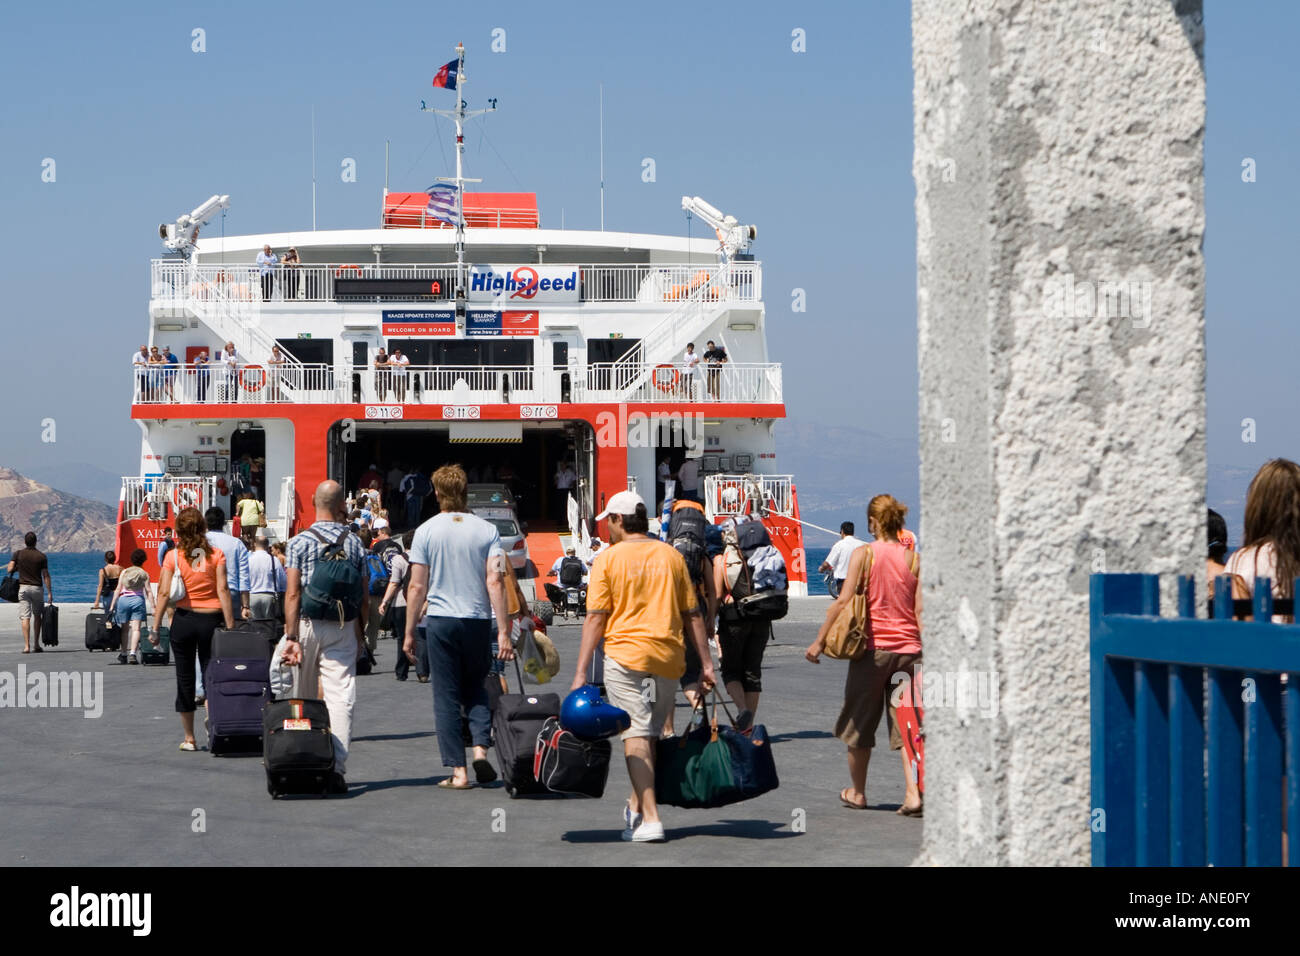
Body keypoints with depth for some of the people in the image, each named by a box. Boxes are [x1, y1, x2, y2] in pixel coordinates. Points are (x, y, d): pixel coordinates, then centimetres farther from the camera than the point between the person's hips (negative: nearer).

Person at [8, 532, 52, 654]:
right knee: (37, 616, 16)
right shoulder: (41, 556, -1)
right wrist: (50, 592, 1)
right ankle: (36, 645, 16)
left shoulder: (18, 554, -1)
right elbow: (46, 576, -2)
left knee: (25, 617, -4)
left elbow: (9, 569, -7)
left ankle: (26, 646, -14)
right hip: (37, 588, 1)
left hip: (23, 587, -1)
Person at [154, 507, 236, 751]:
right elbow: (223, 590, -6)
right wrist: (230, 625, -4)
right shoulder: (216, 555, -2)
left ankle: (189, 738, 12)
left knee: (185, 678, 8)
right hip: (210, 620, 0)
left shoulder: (173, 556, -2)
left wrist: (156, 626, -2)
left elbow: (164, 593, -6)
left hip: (183, 619, 0)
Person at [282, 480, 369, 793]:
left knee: (303, 698, 12)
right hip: (344, 627, 1)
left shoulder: (300, 542, -4)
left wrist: (291, 636, -8)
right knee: (341, 697, -5)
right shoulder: (354, 543, 3)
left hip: (309, 626, -1)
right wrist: (360, 633, 16)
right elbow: (364, 597, 5)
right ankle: (337, 768, -16)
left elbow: (293, 593, -9)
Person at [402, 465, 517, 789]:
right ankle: (480, 747, -2)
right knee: (476, 688, 19)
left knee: (446, 695, 4)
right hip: (478, 620, 1)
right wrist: (504, 632, -6)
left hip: (440, 620, -1)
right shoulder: (487, 530, 0)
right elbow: (495, 582, -7)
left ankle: (458, 771, 1)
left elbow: (417, 587, -2)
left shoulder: (426, 531, -2)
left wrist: (409, 633, 5)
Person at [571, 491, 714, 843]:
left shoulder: (608, 558, -1)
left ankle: (650, 818, -14)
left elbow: (596, 618, -6)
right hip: (668, 656, 4)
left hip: (625, 654, -4)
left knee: (635, 735, -5)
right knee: (650, 734, 17)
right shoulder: (671, 556, 9)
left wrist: (581, 672, -6)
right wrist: (705, 662, 13)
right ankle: (636, 807, 27)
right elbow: (692, 614, 9)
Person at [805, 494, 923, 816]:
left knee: (860, 723, 13)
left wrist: (820, 640, -6)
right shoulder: (914, 558, 1)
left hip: (872, 647, -2)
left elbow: (844, 600, -11)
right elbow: (921, 609, -2)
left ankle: (857, 793, 25)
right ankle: (913, 793, -9)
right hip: (907, 648, 2)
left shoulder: (863, 554, -5)